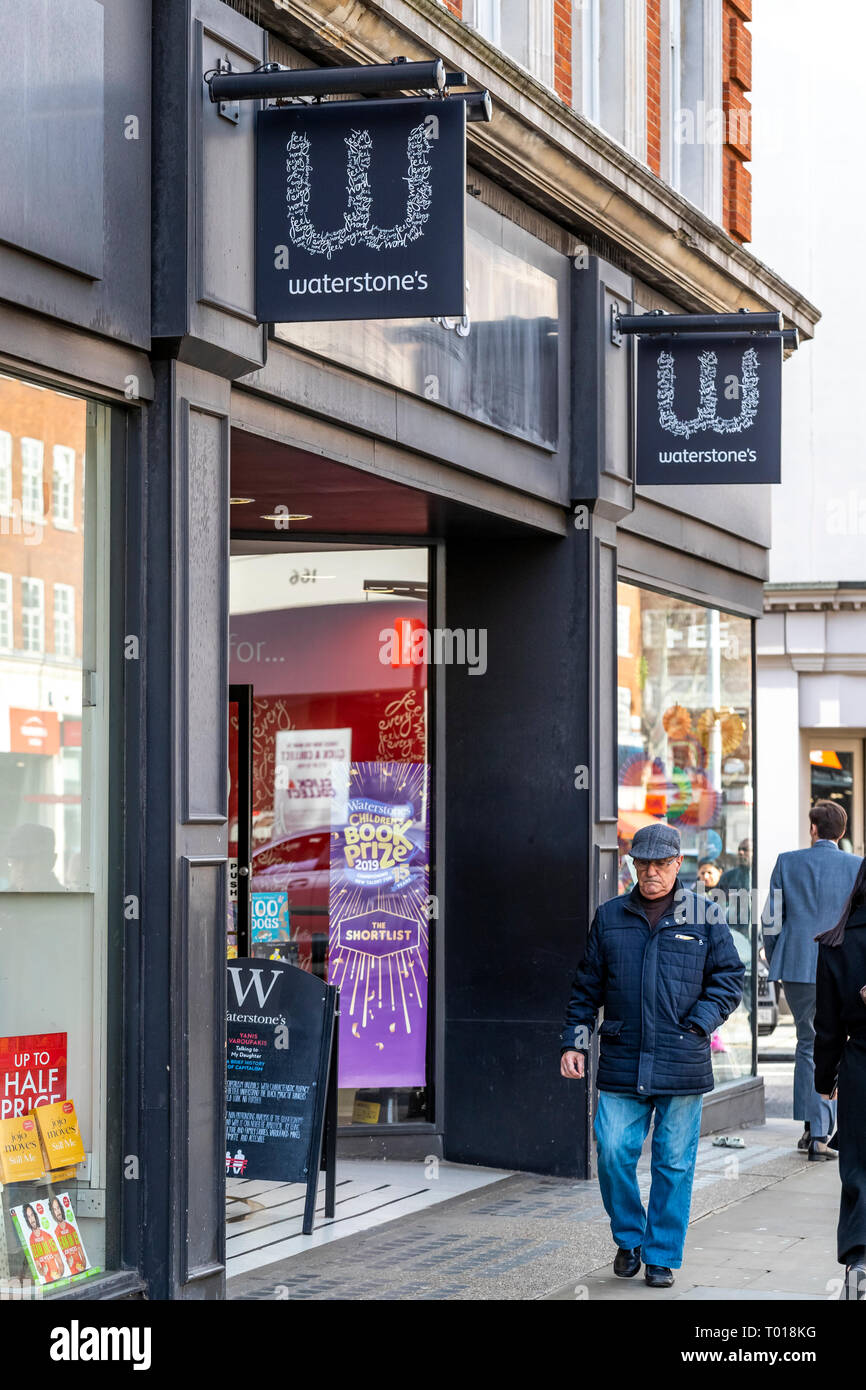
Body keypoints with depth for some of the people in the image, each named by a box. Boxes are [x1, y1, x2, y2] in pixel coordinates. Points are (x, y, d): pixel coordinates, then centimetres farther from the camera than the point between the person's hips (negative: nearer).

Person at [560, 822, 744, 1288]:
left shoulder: (705, 918, 5)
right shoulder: (609, 918, 9)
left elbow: (728, 979, 7)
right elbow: (586, 988, 14)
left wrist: (698, 1025, -6)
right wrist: (574, 1043, 7)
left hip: (682, 1064, -1)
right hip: (621, 1063, 1)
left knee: (674, 1163, 3)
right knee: (613, 1153, -5)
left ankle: (662, 1256, 15)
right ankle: (629, 1238, 18)